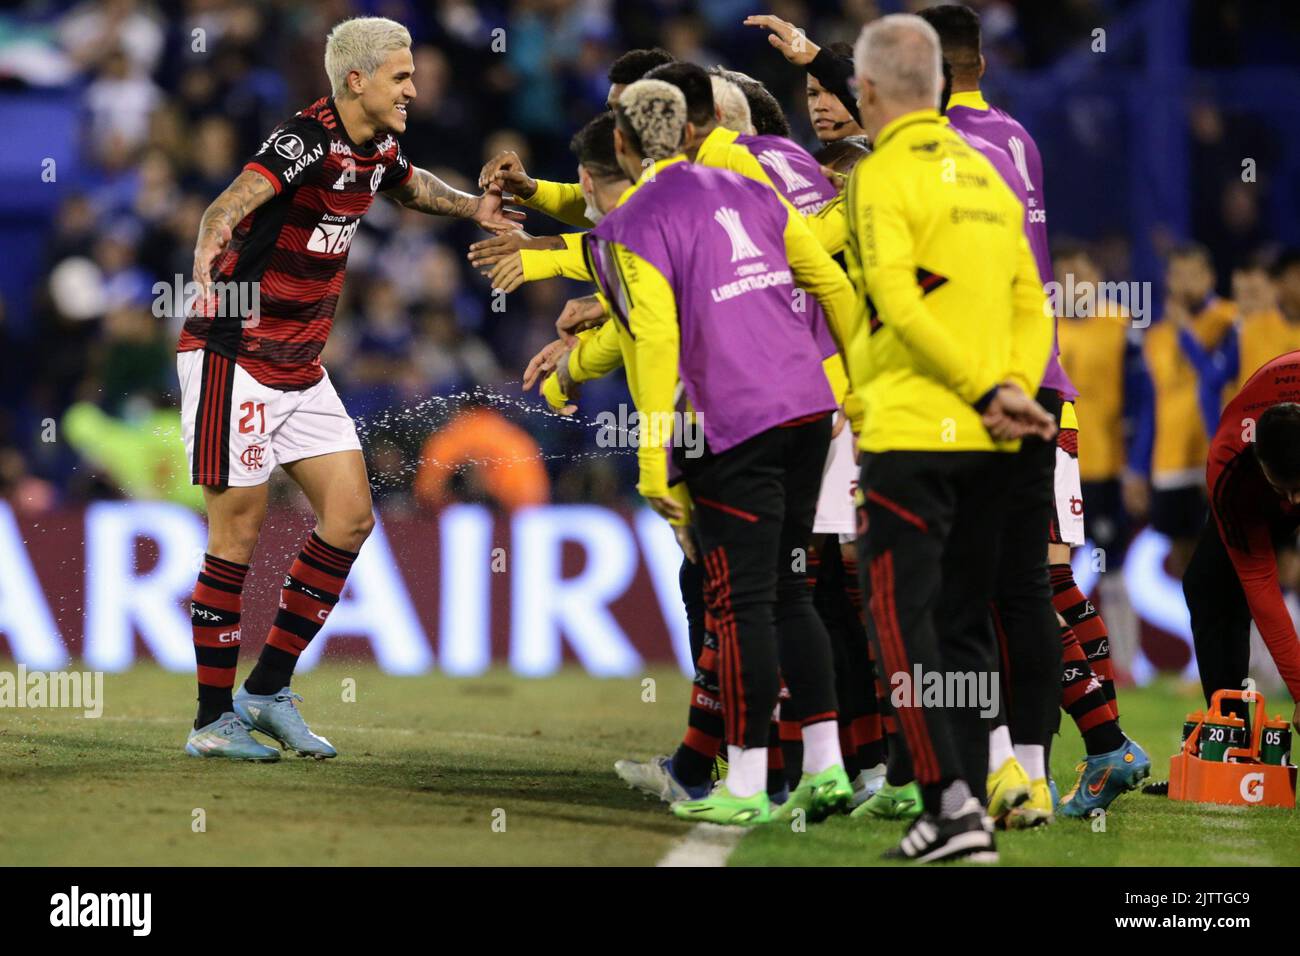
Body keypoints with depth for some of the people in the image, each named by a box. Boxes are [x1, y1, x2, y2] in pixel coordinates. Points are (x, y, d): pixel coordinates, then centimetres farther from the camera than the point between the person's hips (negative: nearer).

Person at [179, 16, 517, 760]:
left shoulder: (379, 147, 6)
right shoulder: (306, 141, -20)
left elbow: (410, 186, 32)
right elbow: (235, 201, -39)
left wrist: (473, 207, 25)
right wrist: (208, 255, -58)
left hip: (301, 366, 9)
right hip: (235, 356, -9)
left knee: (351, 515, 3)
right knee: (239, 534, -5)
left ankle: (269, 691, 12)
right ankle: (214, 721, 4)